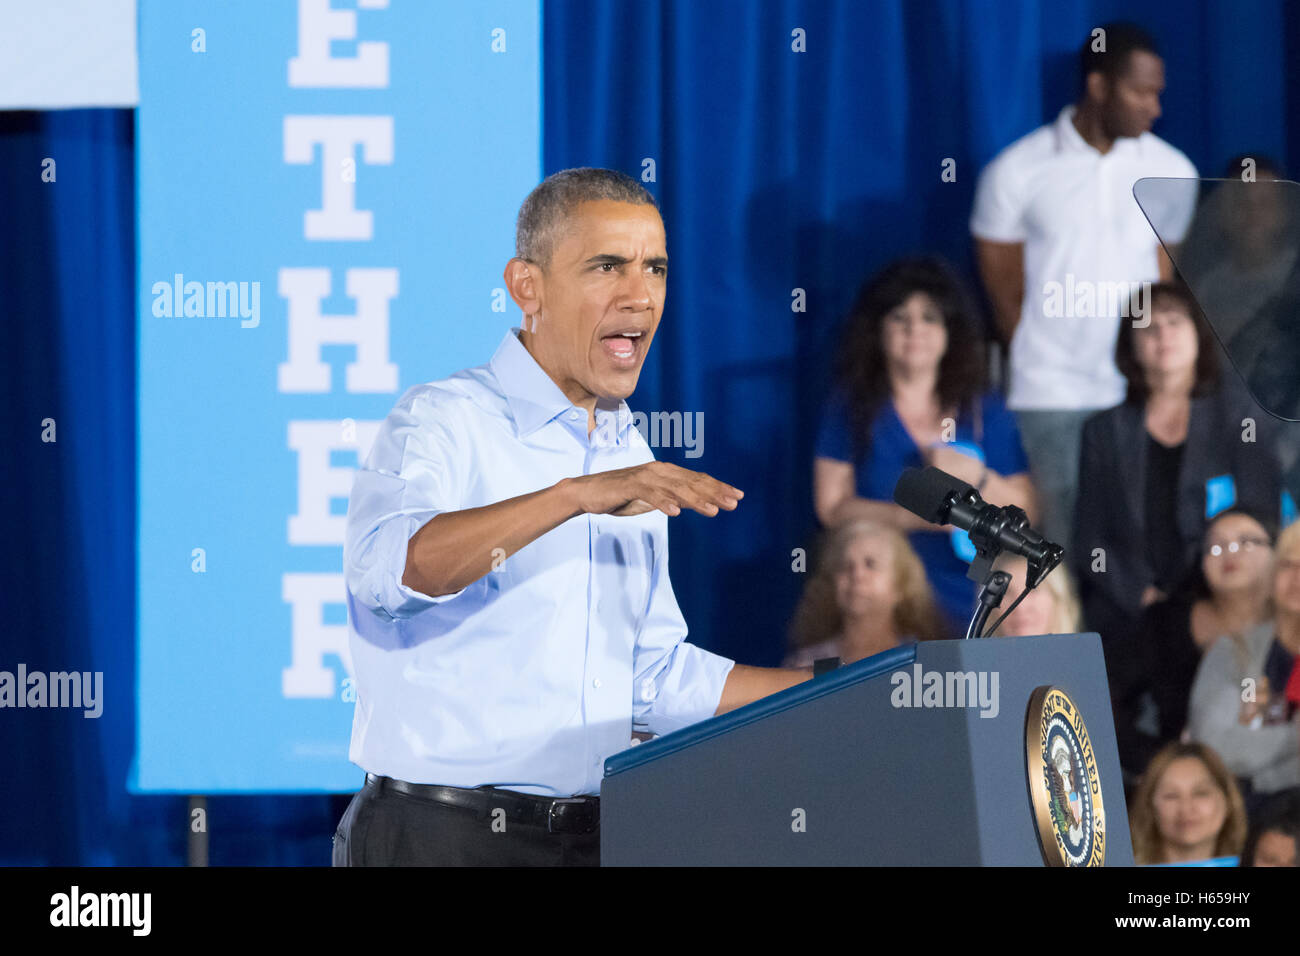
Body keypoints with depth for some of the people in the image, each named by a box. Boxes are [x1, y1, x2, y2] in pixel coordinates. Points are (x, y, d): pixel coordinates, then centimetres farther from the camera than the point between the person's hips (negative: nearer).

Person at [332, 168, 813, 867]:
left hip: (600, 836, 7)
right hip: (447, 836, -7)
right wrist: (578, 495, -35)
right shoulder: (443, 422, -8)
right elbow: (388, 567, -29)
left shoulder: (630, 457, 16)